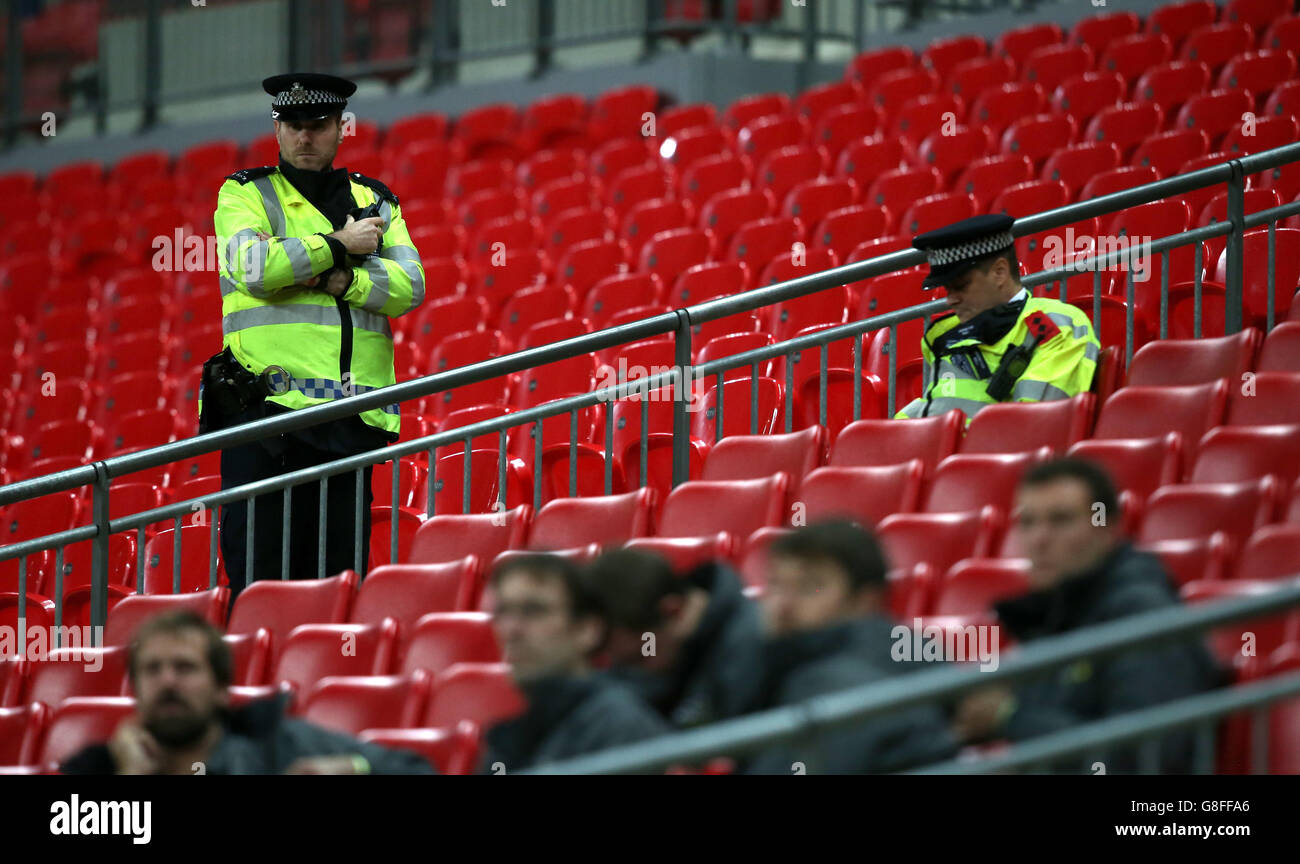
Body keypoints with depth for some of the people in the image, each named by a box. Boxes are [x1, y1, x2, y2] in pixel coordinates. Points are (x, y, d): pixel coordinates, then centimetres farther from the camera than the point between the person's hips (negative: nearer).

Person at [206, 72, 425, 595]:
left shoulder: (375, 202, 18)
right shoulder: (244, 195, 9)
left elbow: (410, 287, 4)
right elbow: (254, 267, -11)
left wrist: (341, 279, -11)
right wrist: (339, 246, -4)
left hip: (352, 416, 3)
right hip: (267, 405, -3)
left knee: (339, 576, 4)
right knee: (258, 572, -8)